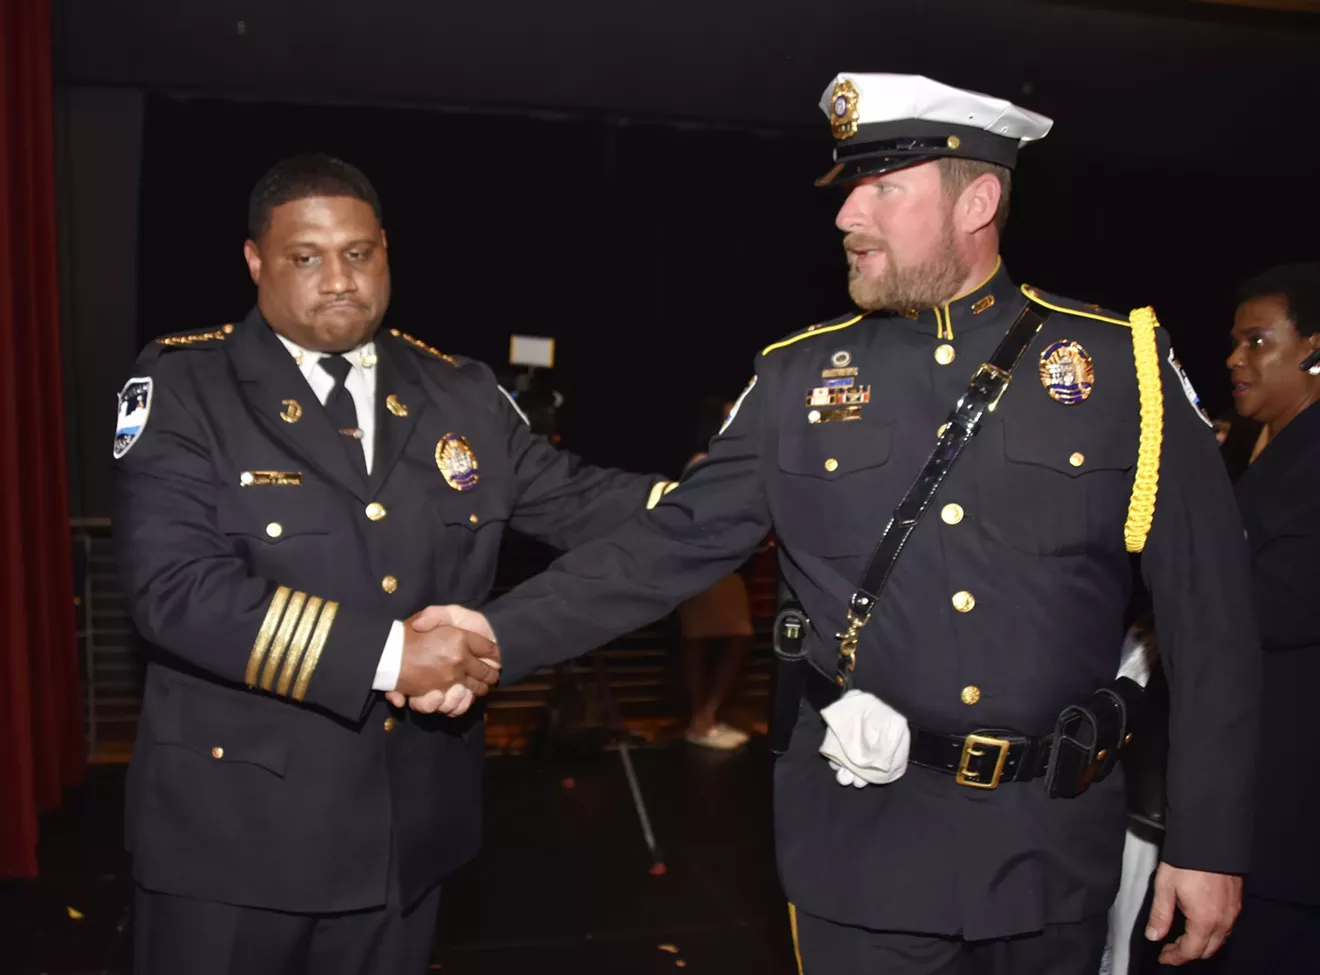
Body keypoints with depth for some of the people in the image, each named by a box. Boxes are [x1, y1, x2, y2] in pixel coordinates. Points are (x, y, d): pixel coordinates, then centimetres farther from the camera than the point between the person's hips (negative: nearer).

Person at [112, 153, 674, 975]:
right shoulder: (184, 386, -9)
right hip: (239, 826, -3)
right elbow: (179, 586, -20)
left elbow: (573, 499, 4)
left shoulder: (460, 393, 5)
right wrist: (386, 654, -24)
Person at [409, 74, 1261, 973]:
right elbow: (675, 543, -3)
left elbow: (1209, 617, -3)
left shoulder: (1123, 367, -5)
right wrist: (502, 633, -14)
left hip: (1052, 851, 1)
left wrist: (1210, 840, -3)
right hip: (865, 842, 0)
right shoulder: (801, 377, 0)